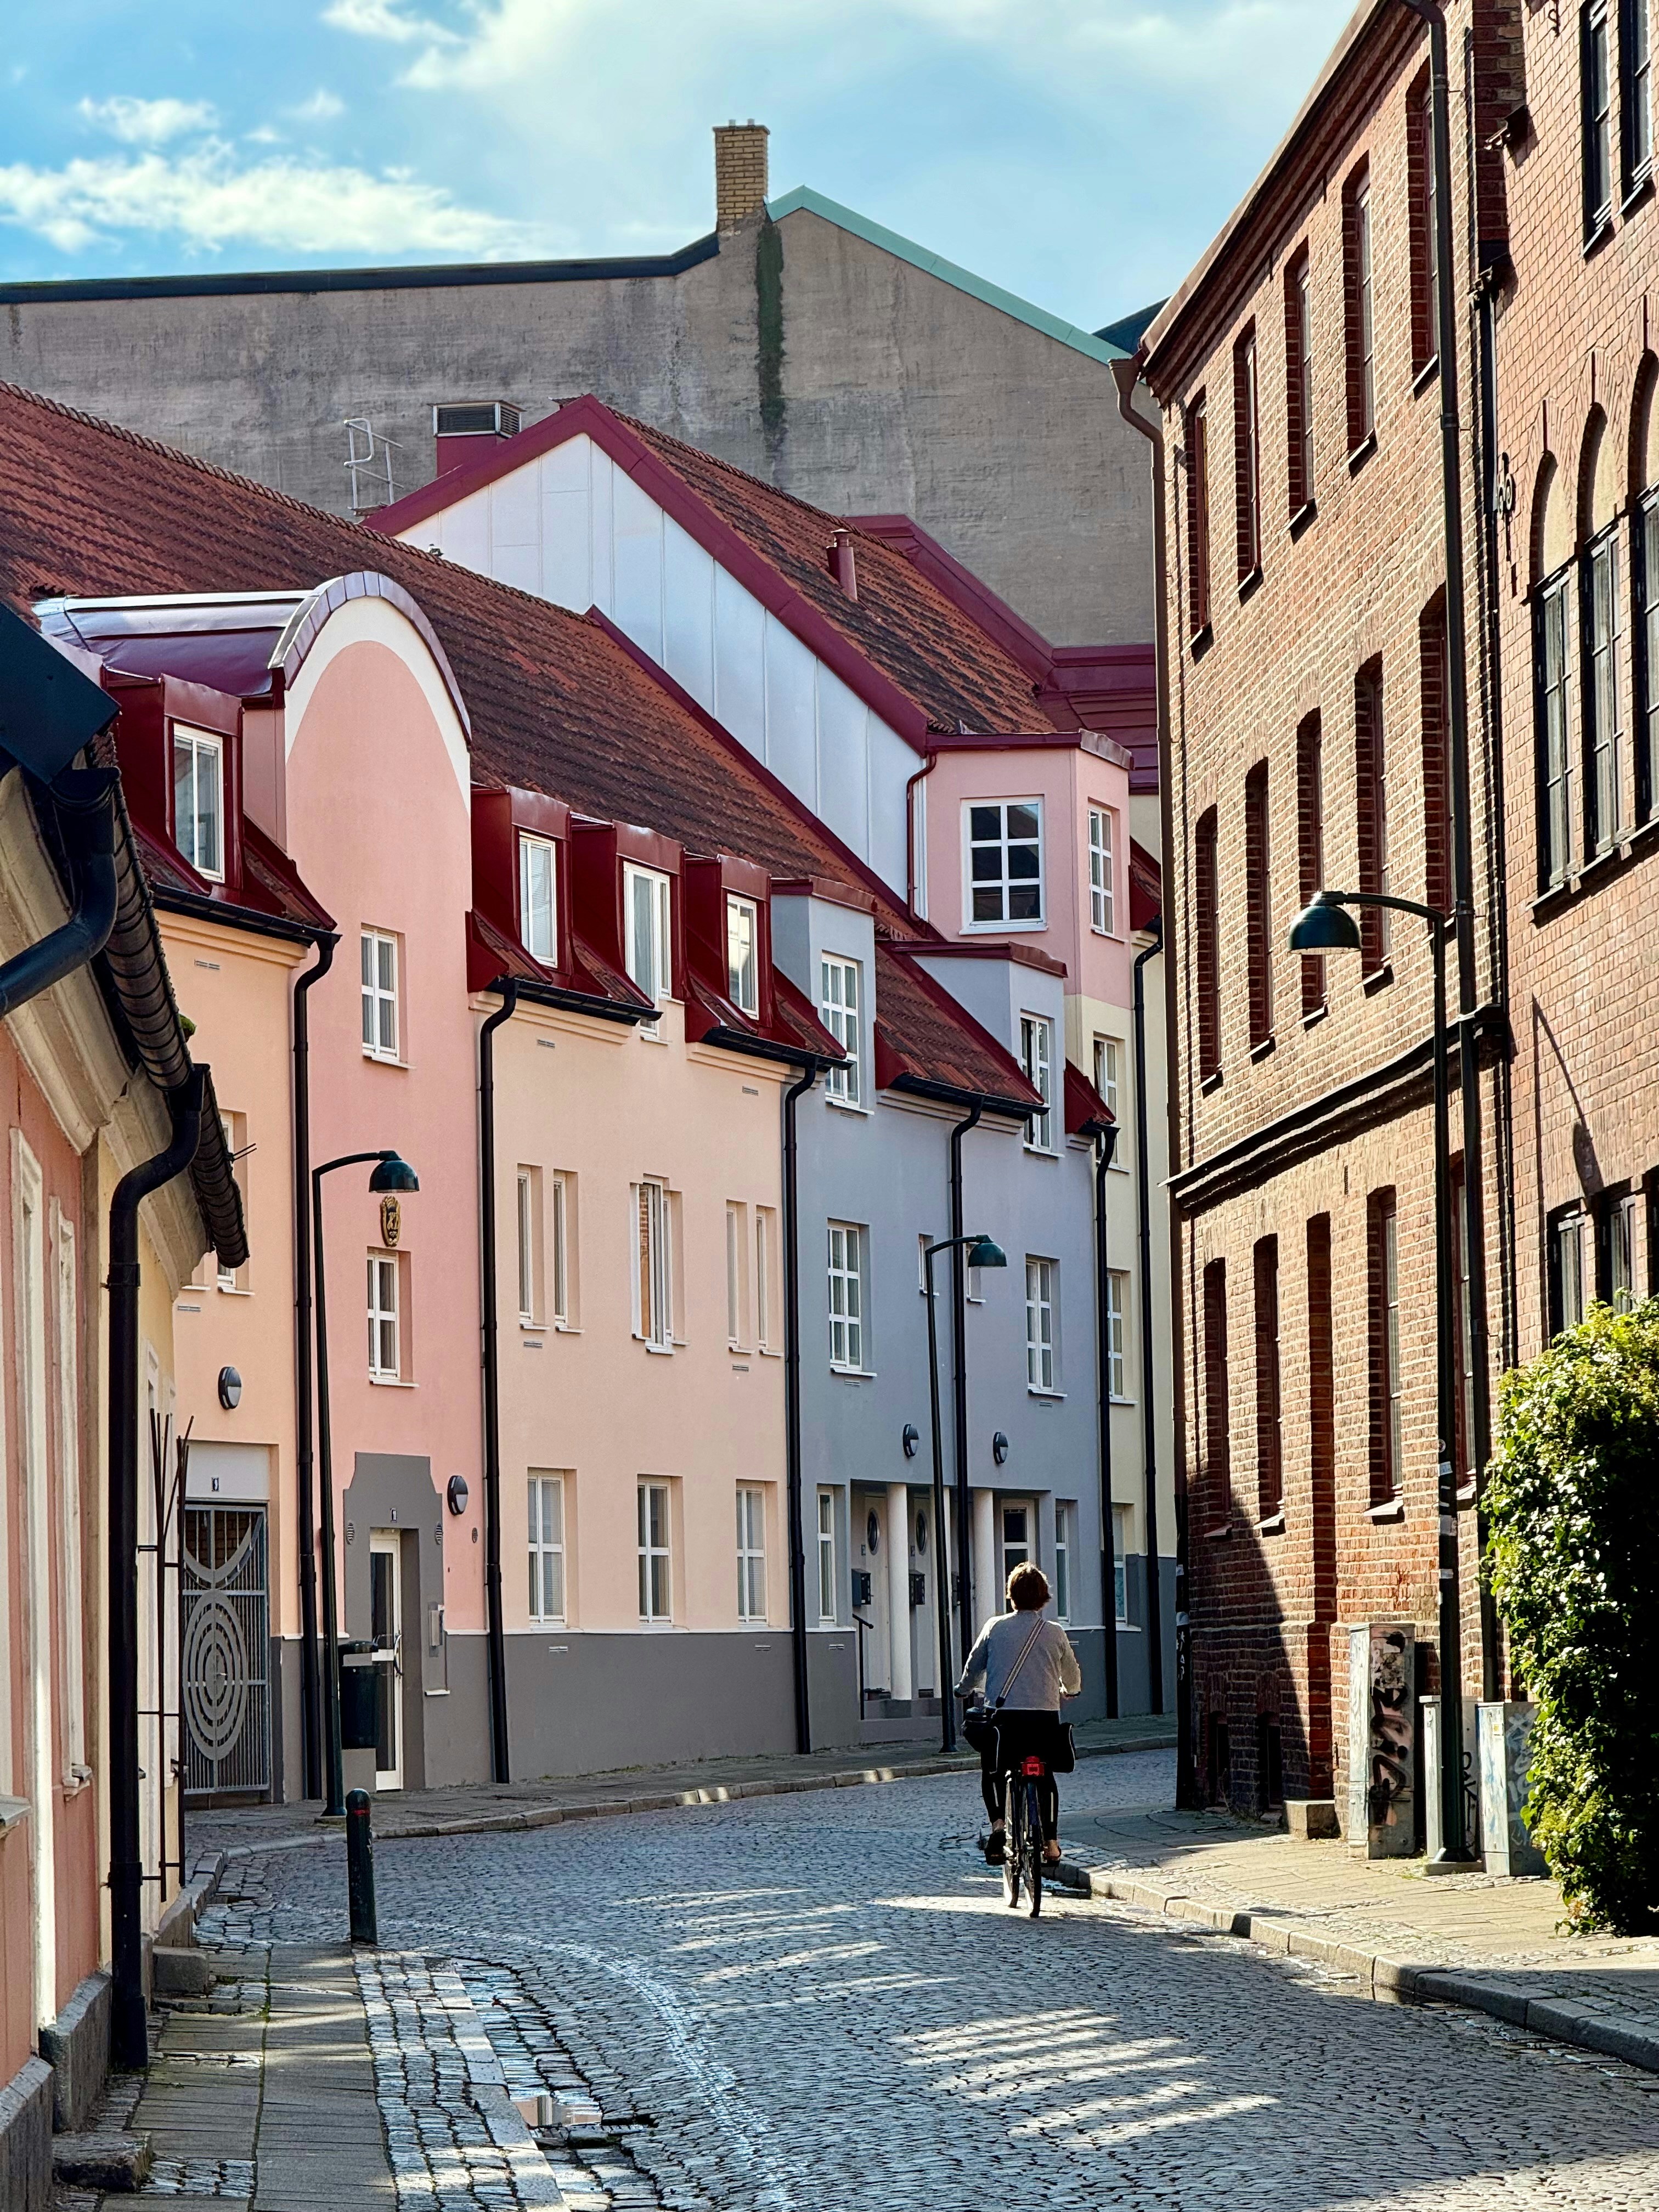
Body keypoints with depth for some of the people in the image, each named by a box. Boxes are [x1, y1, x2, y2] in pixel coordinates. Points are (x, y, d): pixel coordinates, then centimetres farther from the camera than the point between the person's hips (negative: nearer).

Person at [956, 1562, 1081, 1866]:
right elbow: (1073, 1678, 15)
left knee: (992, 1773, 12)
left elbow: (973, 1667, 12)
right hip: (1045, 1716, 1)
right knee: (1045, 1777, 17)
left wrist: (964, 1690, 34)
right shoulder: (1055, 1633, 3)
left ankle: (999, 1821, -14)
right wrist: (1068, 1691, 39)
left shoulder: (995, 1627, 0)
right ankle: (1050, 1840, 9)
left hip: (1003, 1714, -1)